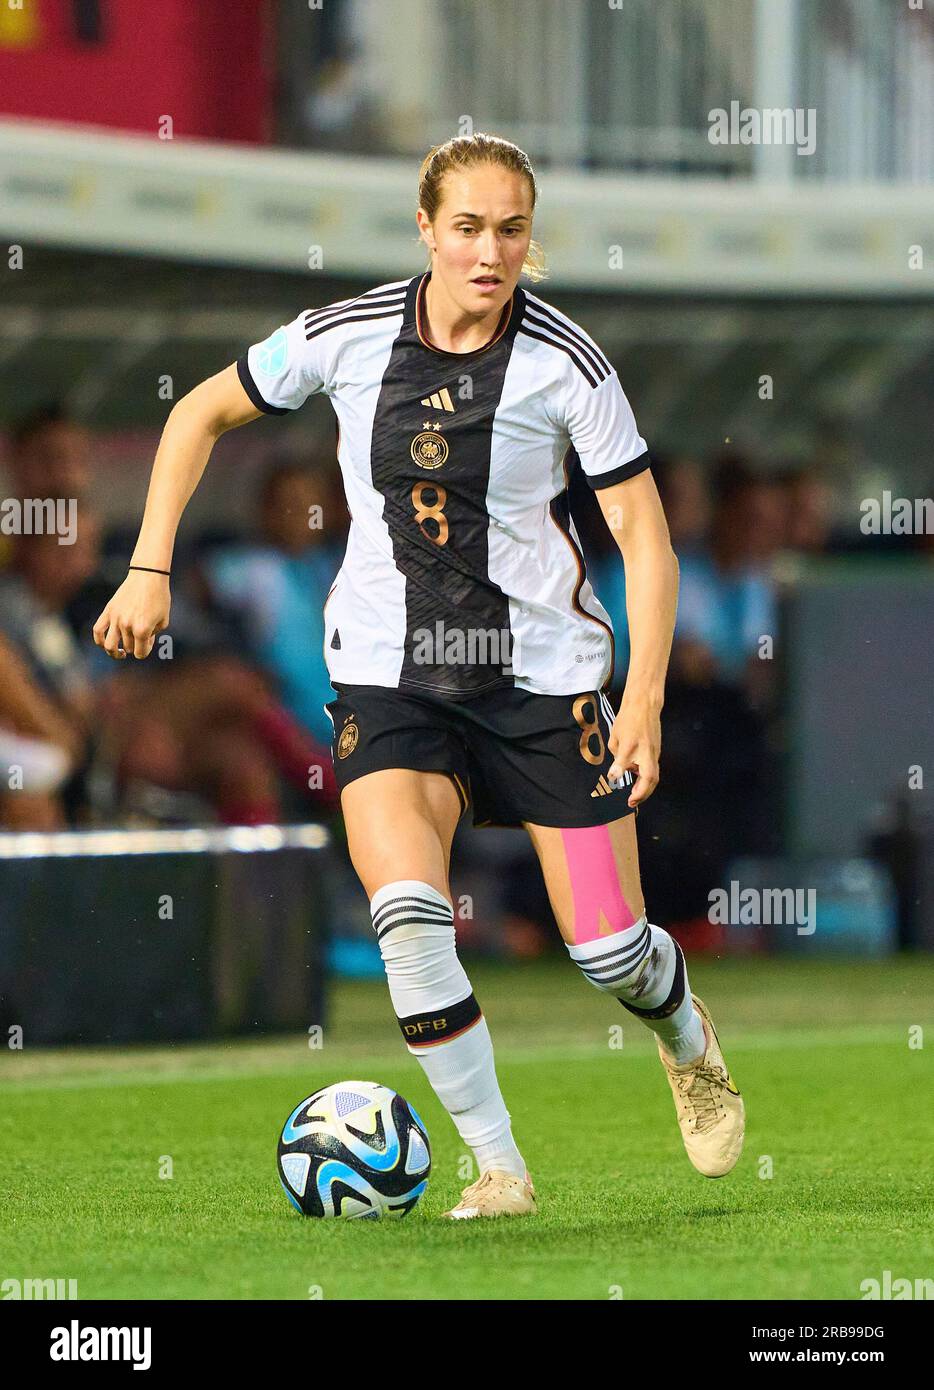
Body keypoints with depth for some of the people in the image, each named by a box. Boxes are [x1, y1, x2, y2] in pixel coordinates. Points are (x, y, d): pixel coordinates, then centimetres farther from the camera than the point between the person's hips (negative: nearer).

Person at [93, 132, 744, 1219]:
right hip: (388, 671, 1)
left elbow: (644, 535, -9)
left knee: (608, 950, 0)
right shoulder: (348, 335, -7)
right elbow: (203, 412, 9)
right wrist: (150, 569, 2)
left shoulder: (565, 361, -12)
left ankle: (687, 1038, 38)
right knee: (407, 917, -22)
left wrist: (645, 697, -18)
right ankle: (498, 1167, -7)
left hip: (541, 670, -1)